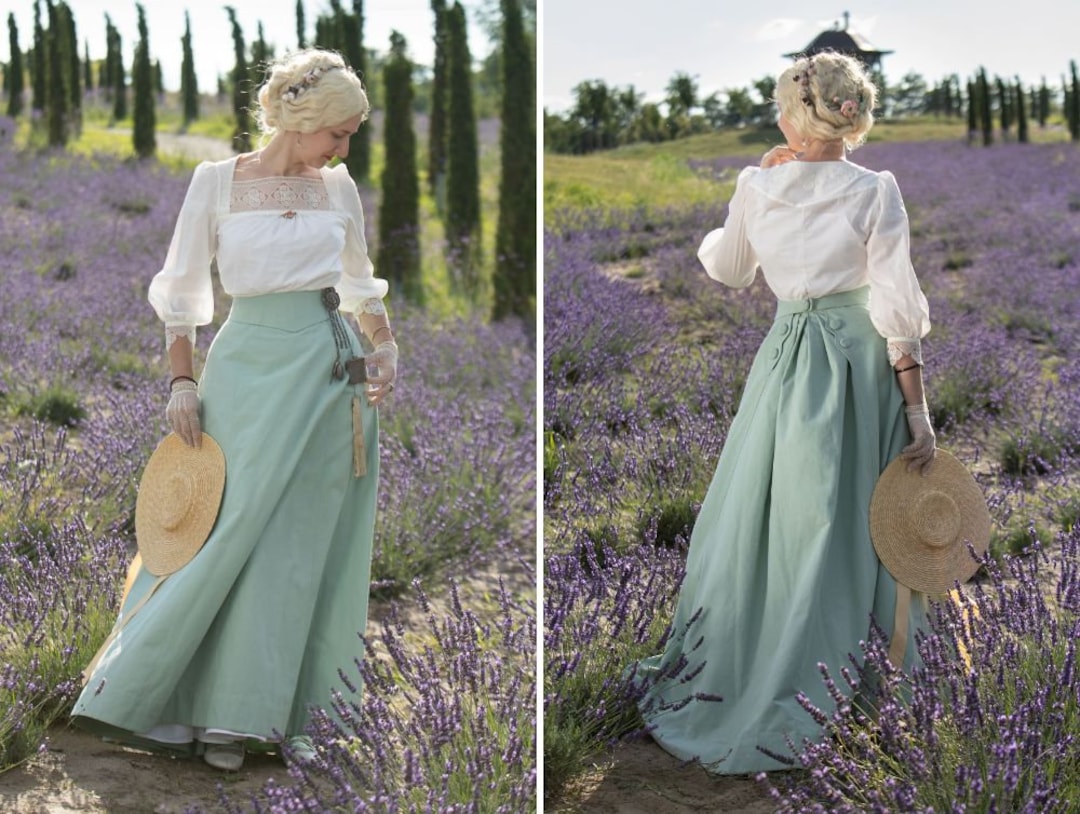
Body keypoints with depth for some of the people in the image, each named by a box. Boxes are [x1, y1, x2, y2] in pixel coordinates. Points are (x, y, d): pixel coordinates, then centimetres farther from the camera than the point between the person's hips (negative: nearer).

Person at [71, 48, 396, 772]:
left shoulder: (338, 187, 9)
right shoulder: (217, 181, 1)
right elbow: (182, 289, 3)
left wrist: (385, 347, 9)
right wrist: (183, 381, -3)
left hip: (331, 368, 3)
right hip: (250, 365, -2)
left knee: (304, 547, 2)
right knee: (234, 534, -4)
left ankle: (283, 713, 10)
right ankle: (225, 714, 7)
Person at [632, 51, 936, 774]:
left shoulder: (758, 186, -1)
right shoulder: (875, 191, -9)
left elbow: (727, 269, 17)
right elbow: (896, 308, -11)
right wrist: (916, 407, -7)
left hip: (789, 358, 3)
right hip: (858, 362, -2)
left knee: (761, 517, 14)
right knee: (847, 532, 5)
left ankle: (726, 683, 27)